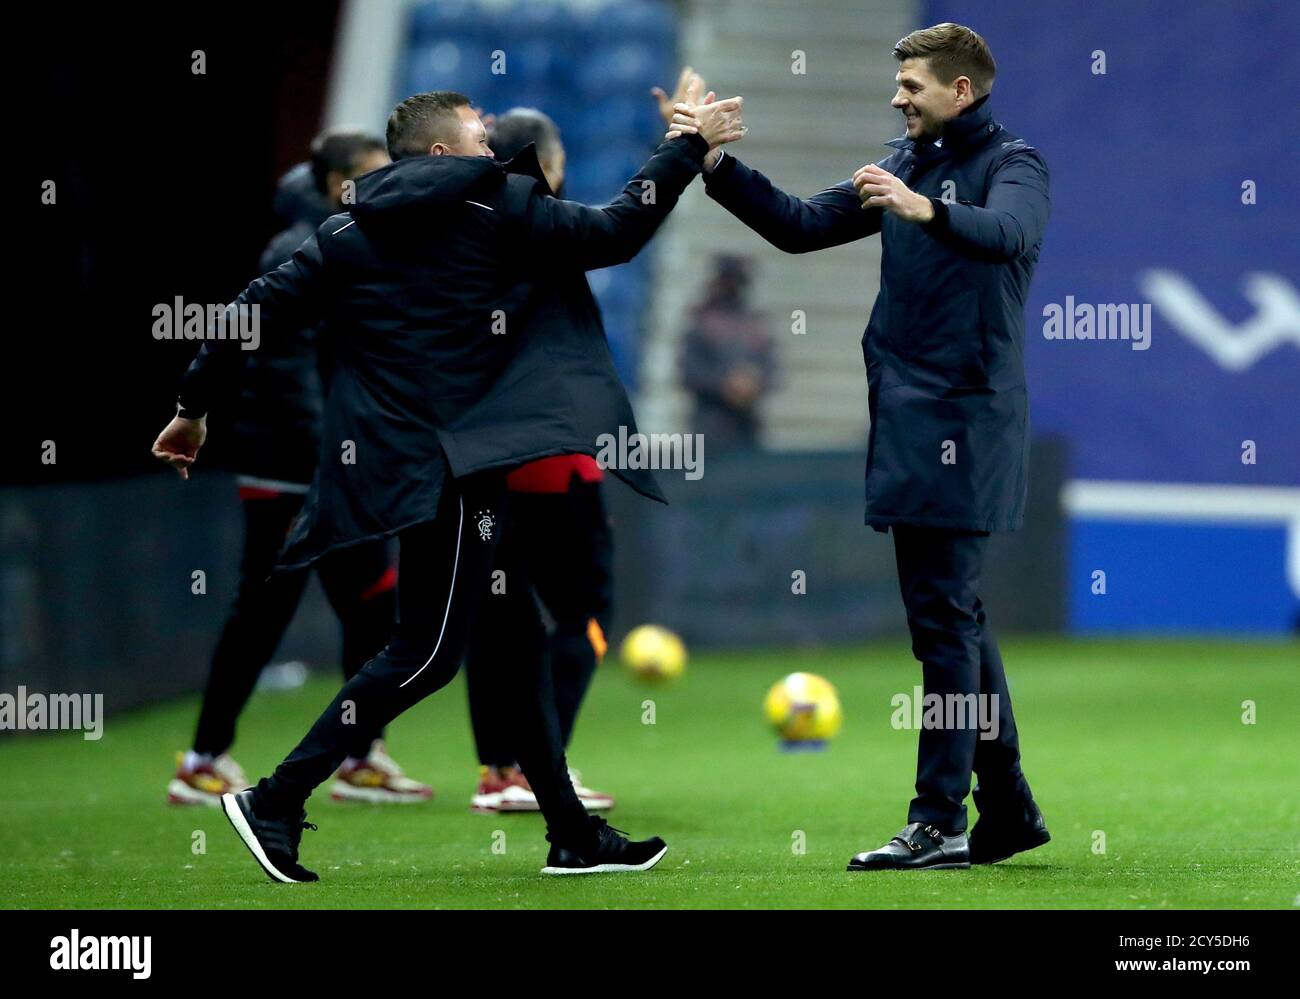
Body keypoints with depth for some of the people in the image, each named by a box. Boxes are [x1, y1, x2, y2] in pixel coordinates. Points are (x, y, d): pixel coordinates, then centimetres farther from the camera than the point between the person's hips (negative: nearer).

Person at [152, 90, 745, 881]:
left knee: (516, 638, 13)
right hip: (455, 466, -8)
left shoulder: (350, 236, 9)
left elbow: (253, 312, 5)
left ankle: (572, 833, 15)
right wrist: (690, 147, 10)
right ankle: (277, 801, -9)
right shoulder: (501, 211, -5)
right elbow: (615, 233, -1)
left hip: (400, 459, 8)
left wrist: (194, 408, 14)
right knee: (428, 651, -4)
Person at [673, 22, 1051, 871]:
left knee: (945, 616, -10)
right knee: (957, 616, 11)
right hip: (907, 417, 8)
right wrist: (716, 166, 8)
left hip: (963, 418, -8)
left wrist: (928, 210, -46)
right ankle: (1009, 809, 17)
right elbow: (801, 226, 18)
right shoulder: (905, 167, 17)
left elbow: (1008, 232, -28)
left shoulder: (1012, 164, -6)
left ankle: (939, 822, -9)